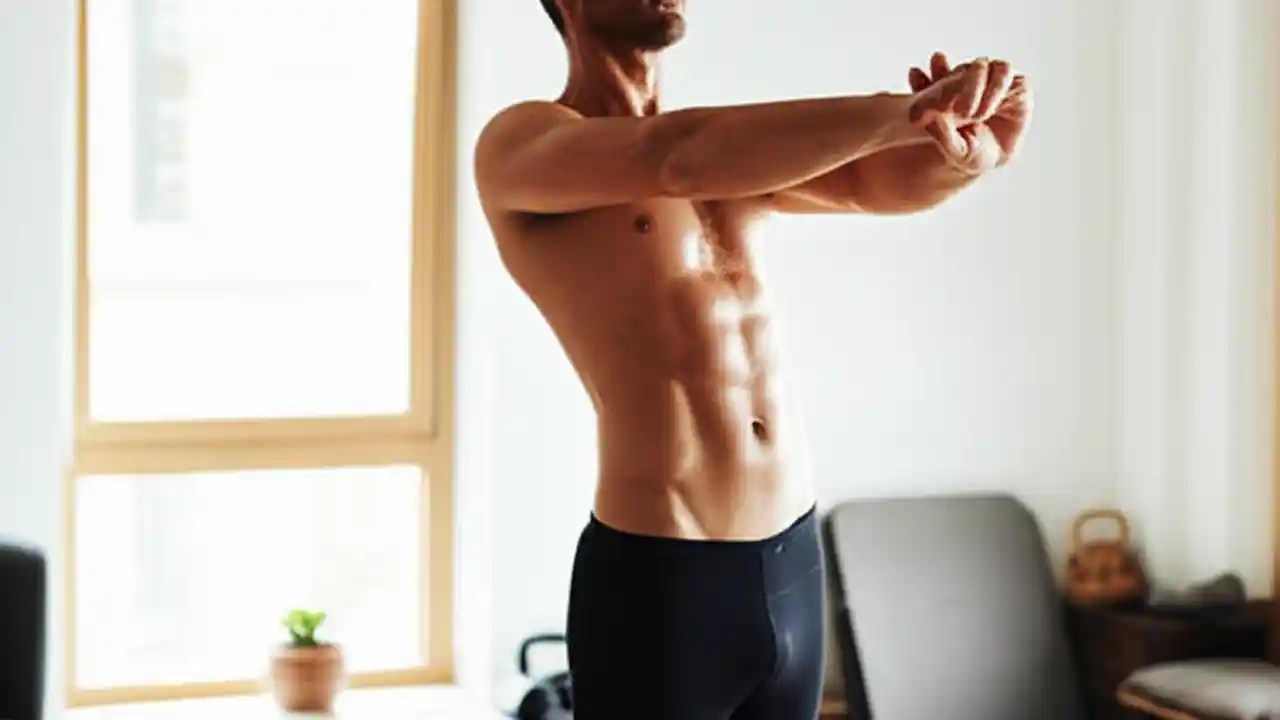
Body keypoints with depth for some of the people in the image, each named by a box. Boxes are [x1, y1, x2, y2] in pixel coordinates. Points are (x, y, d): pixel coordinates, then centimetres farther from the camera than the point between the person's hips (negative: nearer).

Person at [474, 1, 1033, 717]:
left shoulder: (733, 150, 14)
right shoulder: (518, 142, -6)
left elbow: (878, 183, -3)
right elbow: (680, 161, -25)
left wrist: (969, 150, -25)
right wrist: (905, 111, -28)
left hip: (795, 566, 6)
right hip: (656, 583, -6)